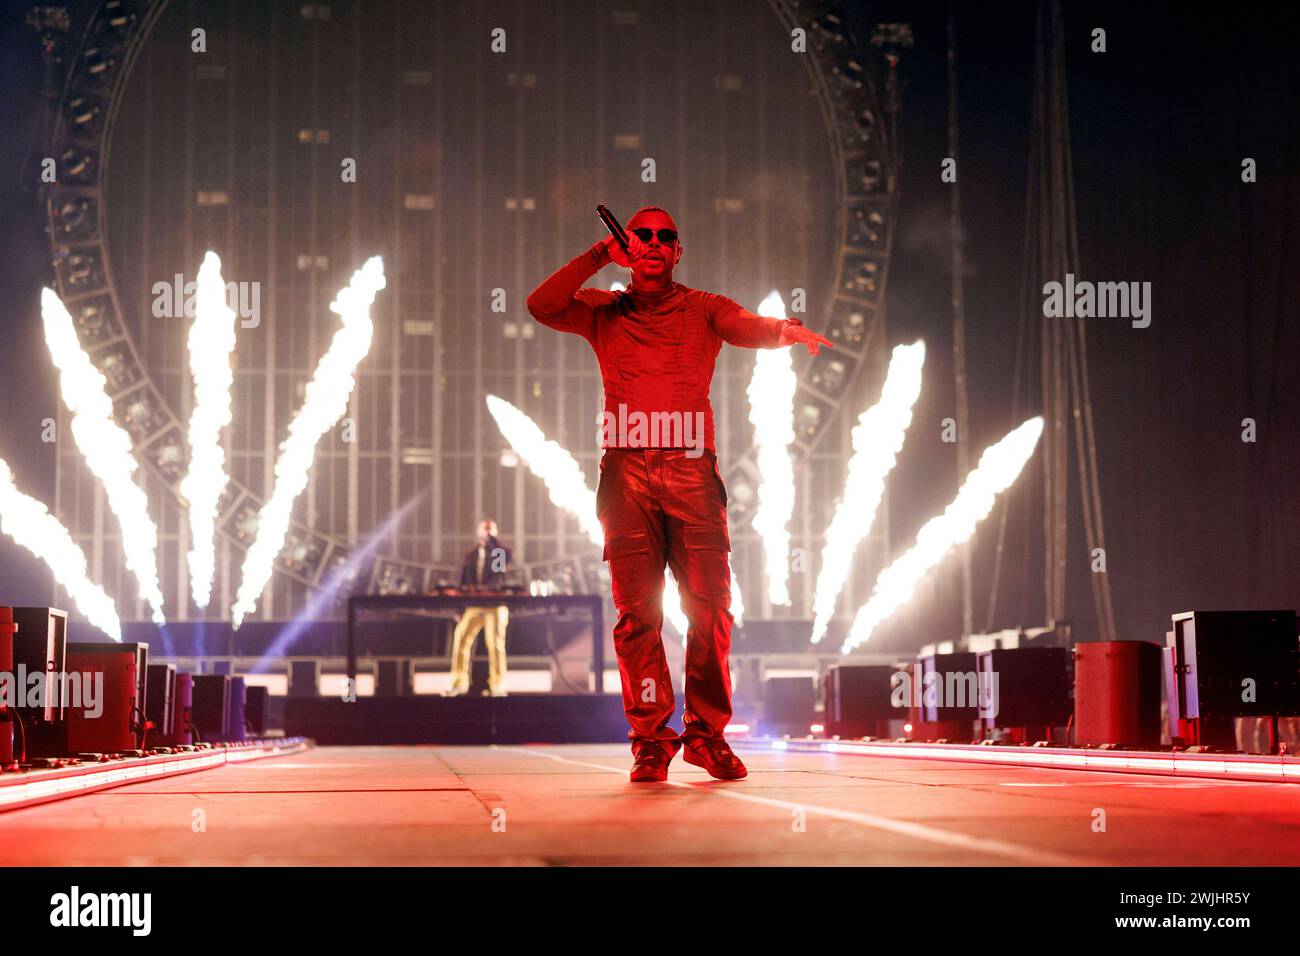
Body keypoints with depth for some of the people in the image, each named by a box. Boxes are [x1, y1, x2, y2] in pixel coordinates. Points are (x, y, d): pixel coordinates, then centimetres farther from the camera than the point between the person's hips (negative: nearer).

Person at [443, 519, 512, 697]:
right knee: (460, 640, -4)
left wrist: (491, 537, -13)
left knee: (495, 644, -8)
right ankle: (459, 683, 5)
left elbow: (505, 555, -21)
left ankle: (497, 686, -2)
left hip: (495, 605, -3)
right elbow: (463, 583, 15)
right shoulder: (470, 555, 15)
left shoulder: (498, 551, 6)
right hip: (473, 605, 4)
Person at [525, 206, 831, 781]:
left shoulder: (702, 309, 15)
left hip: (692, 473, 0)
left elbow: (748, 328, -4)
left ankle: (707, 733, 4)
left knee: (710, 607, -6)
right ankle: (651, 739, 0)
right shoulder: (603, 312, 17)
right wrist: (599, 256, 0)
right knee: (637, 611, -4)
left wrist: (786, 330, -27)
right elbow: (541, 307, 2)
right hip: (627, 474, 0)